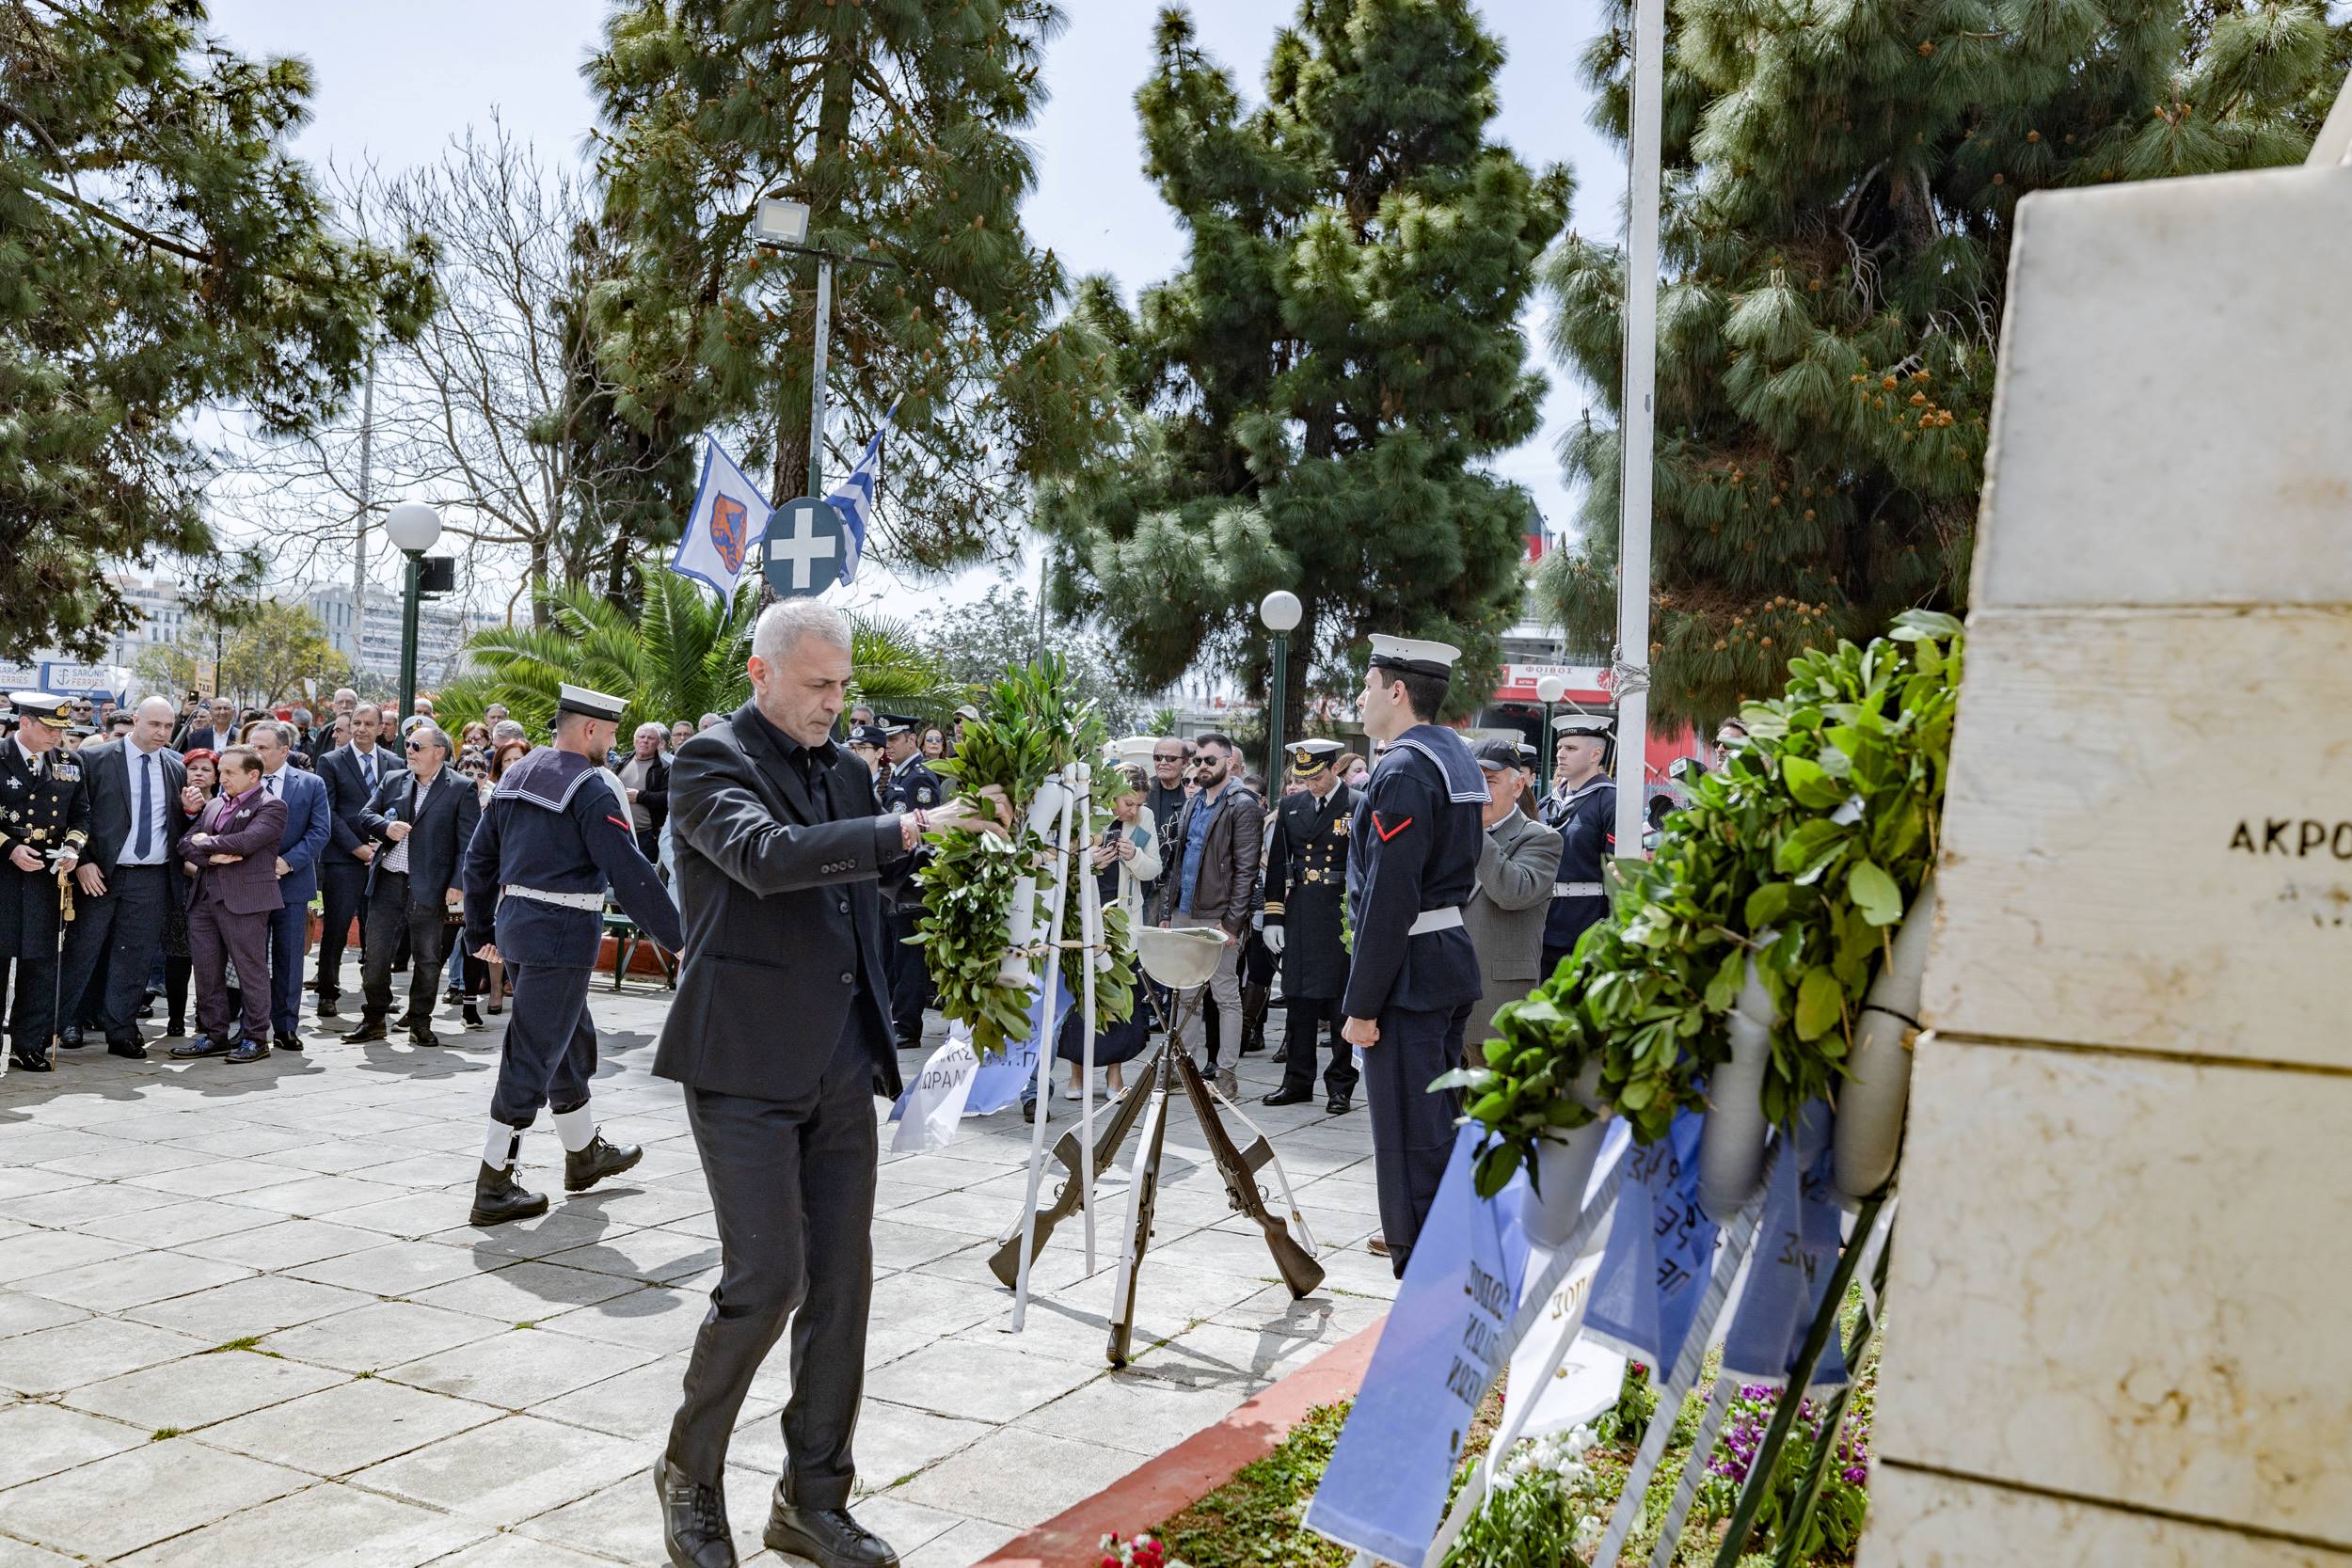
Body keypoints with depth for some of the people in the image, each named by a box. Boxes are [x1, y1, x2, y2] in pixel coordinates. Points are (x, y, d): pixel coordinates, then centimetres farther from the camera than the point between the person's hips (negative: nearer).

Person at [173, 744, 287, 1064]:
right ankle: (213, 1035, 19)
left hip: (244, 899, -7)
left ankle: (256, 1038, 6)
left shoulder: (270, 807, -5)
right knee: (206, 971, 9)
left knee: (251, 971, -1)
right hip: (205, 898, 7)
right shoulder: (214, 805, 19)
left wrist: (205, 842, -5)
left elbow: (245, 841, -19)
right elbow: (186, 843, 11)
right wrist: (211, 856, -9)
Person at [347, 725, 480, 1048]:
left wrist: (458, 883, -13)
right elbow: (366, 816, 13)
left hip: (430, 889, -4)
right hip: (387, 884, 4)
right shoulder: (392, 781, 11)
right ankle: (374, 1019, 19)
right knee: (375, 955, 6)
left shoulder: (461, 789, -3)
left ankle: (420, 1023, 19)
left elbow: (468, 842, -6)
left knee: (427, 960, 6)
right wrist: (386, 826, -10)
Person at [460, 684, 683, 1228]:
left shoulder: (515, 776, 11)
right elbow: (629, 872, -18)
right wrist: (676, 937, -12)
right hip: (562, 932, -9)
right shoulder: (591, 788, -15)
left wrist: (481, 932, 23)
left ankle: (585, 1153, 37)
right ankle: (493, 1186, 3)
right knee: (533, 1056, -2)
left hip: (514, 920, 9)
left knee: (571, 1039, 22)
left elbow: (478, 858, 16)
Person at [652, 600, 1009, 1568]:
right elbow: (768, 856, -25)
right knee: (766, 1280, -6)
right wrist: (910, 826, -30)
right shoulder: (711, 760, -7)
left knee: (842, 1282, 8)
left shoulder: (844, 772, 14)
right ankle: (690, 1471, 19)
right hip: (746, 1063, -6)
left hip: (841, 1065, 7)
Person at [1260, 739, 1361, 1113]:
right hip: (1299, 917, 4)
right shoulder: (1290, 806, 10)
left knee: (1342, 1004, 2)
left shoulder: (1360, 807, -4)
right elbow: (1277, 864, 11)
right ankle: (1298, 1081, 18)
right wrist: (1273, 916, 5)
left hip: (1343, 917, -4)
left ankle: (1340, 1087, 11)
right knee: (1298, 1001, 9)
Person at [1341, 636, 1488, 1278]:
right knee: (1442, 1125, 18)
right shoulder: (1457, 756, 14)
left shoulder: (1403, 770, -17)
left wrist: (1362, 1003, -19)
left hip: (1409, 976, -10)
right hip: (1452, 965, 10)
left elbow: (1389, 898, -22)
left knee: (1410, 1141, -4)